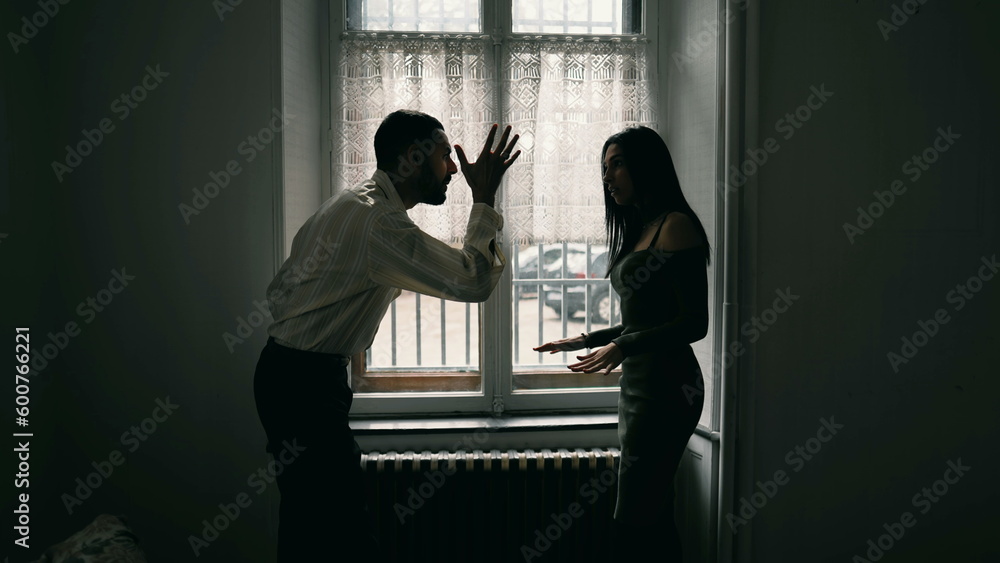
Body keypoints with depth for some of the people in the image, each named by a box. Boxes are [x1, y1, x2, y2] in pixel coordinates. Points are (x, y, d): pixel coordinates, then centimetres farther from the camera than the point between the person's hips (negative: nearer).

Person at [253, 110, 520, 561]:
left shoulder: (352, 204, 12)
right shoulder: (378, 219, -22)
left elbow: (280, 289, 15)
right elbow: (474, 282, -25)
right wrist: (484, 198, -16)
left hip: (286, 370, 10)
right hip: (305, 386, -10)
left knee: (308, 516, 20)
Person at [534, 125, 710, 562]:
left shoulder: (676, 226, -9)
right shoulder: (639, 231, 18)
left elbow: (695, 322, -15)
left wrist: (623, 347, -24)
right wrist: (586, 340, 20)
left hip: (665, 386, -9)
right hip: (638, 383, 9)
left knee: (636, 522, -8)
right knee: (653, 518, 13)